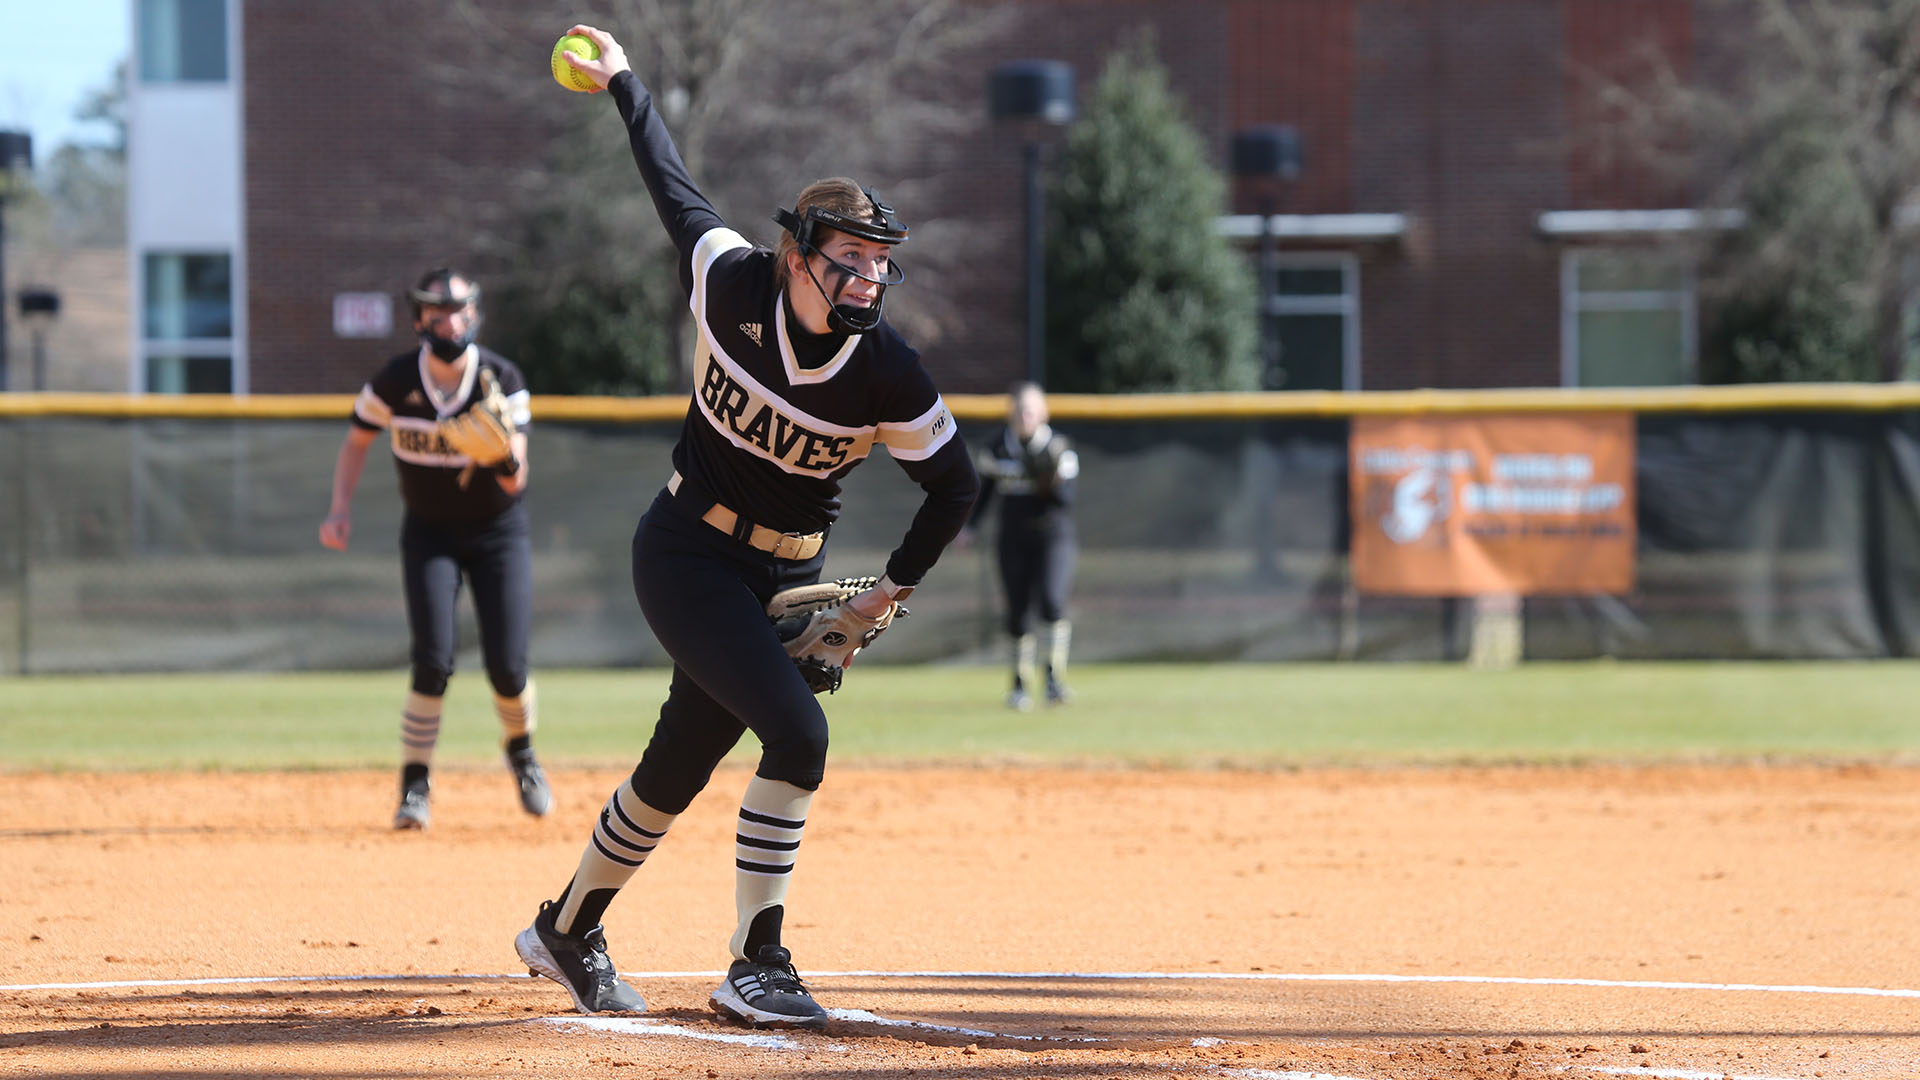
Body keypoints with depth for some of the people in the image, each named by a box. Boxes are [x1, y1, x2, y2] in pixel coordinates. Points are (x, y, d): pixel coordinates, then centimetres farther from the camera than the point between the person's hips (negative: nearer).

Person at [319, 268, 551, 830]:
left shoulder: (502, 381, -18)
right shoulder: (395, 381, -15)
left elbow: (515, 483, -22)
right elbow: (357, 441, 2)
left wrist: (508, 461, -45)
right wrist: (341, 510, -11)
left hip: (497, 528, 0)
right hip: (429, 531, 0)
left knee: (507, 667, -7)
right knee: (433, 661, -16)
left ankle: (520, 750, 25)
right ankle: (415, 783, -1)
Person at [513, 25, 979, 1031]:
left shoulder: (889, 376, -16)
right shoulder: (733, 283, -17)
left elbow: (953, 485, -1)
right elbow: (676, 189, 2)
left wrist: (894, 589, -1)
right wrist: (623, 84, 13)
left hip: (785, 577, 3)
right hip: (685, 557, -3)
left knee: (678, 767, 9)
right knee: (796, 731, -21)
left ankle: (567, 931, 32)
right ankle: (754, 967, -16)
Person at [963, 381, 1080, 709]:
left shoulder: (1059, 449, -6)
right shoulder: (996, 450, 2)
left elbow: (1066, 499, -11)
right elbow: (985, 489, 15)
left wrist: (1054, 481, -30)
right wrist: (969, 525, 7)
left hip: (1053, 537, -3)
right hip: (1013, 540, 3)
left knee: (1051, 601, -22)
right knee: (1018, 612, 2)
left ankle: (1056, 674, -14)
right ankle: (1022, 684, 14)